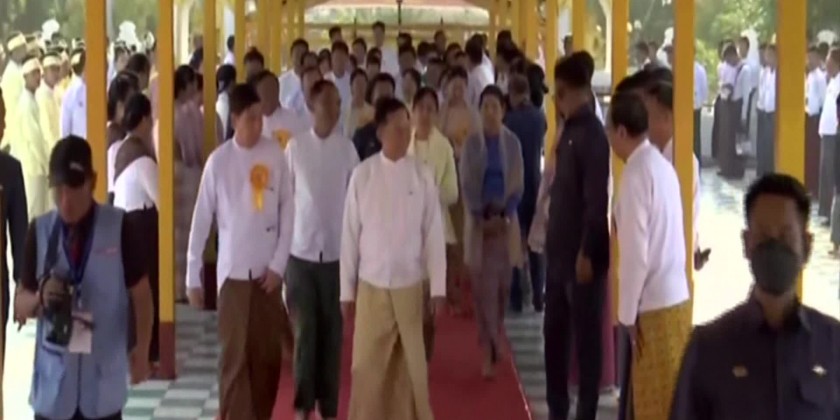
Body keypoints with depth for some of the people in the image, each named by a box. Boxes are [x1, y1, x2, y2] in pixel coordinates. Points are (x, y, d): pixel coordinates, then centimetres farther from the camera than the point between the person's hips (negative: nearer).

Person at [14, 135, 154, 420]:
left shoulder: (121, 228, -7)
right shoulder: (40, 231, -2)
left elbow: (141, 294, 1)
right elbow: (20, 303, 4)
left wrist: (141, 349, -5)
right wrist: (39, 297, -17)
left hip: (103, 378, -1)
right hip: (54, 380, 1)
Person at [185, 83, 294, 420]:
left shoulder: (275, 154, -1)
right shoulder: (218, 161, -7)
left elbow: (287, 210, 3)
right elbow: (201, 220, -3)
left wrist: (278, 264, -3)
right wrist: (193, 277, -3)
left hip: (267, 272, 2)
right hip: (233, 273, -2)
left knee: (270, 354, 8)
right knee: (235, 357, -1)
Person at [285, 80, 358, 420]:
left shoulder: (347, 148, -1)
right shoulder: (295, 146, -2)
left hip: (337, 252, 1)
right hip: (301, 251, -1)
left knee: (332, 333, 6)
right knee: (304, 332, 2)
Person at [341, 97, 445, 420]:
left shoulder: (422, 175, -3)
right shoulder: (362, 175, -4)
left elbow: (434, 233, -1)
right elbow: (350, 234, -1)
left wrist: (438, 287, -3)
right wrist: (346, 290, 0)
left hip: (410, 285, 0)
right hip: (371, 286, 0)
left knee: (411, 365, 7)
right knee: (367, 365, 4)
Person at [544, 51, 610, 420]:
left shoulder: (592, 135, -16)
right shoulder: (569, 130, 10)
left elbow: (597, 202, -19)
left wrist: (587, 253, -19)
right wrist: (551, 241, 17)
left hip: (582, 255, -9)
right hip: (559, 252, 9)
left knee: (586, 338, 2)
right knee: (555, 333, 14)